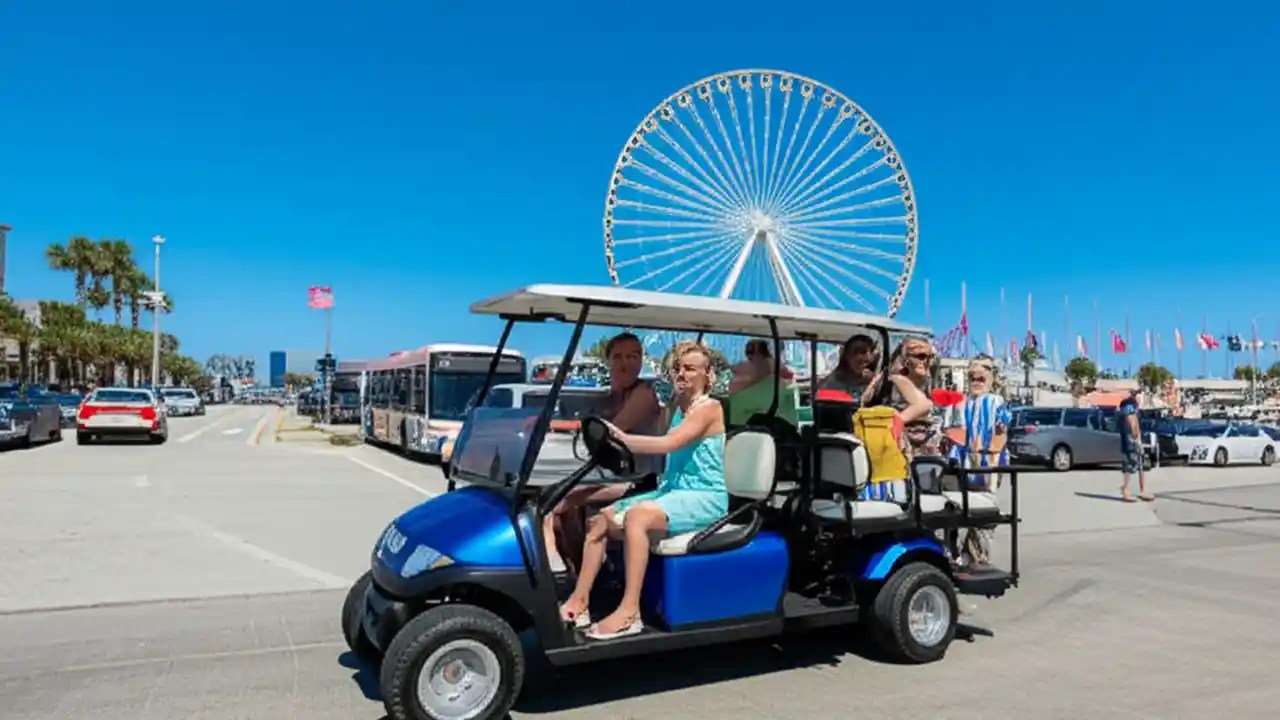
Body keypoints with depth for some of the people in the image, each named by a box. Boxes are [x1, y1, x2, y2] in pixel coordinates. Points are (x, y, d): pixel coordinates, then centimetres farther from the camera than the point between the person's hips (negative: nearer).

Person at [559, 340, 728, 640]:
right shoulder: (676, 407, 16)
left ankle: (630, 612, -30)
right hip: (673, 490, 8)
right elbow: (660, 456, 6)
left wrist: (621, 438, -31)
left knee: (636, 517, -32)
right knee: (602, 519, -5)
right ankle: (579, 601, -6)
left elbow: (668, 444, -25)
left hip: (705, 498, -8)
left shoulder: (709, 408, -9)